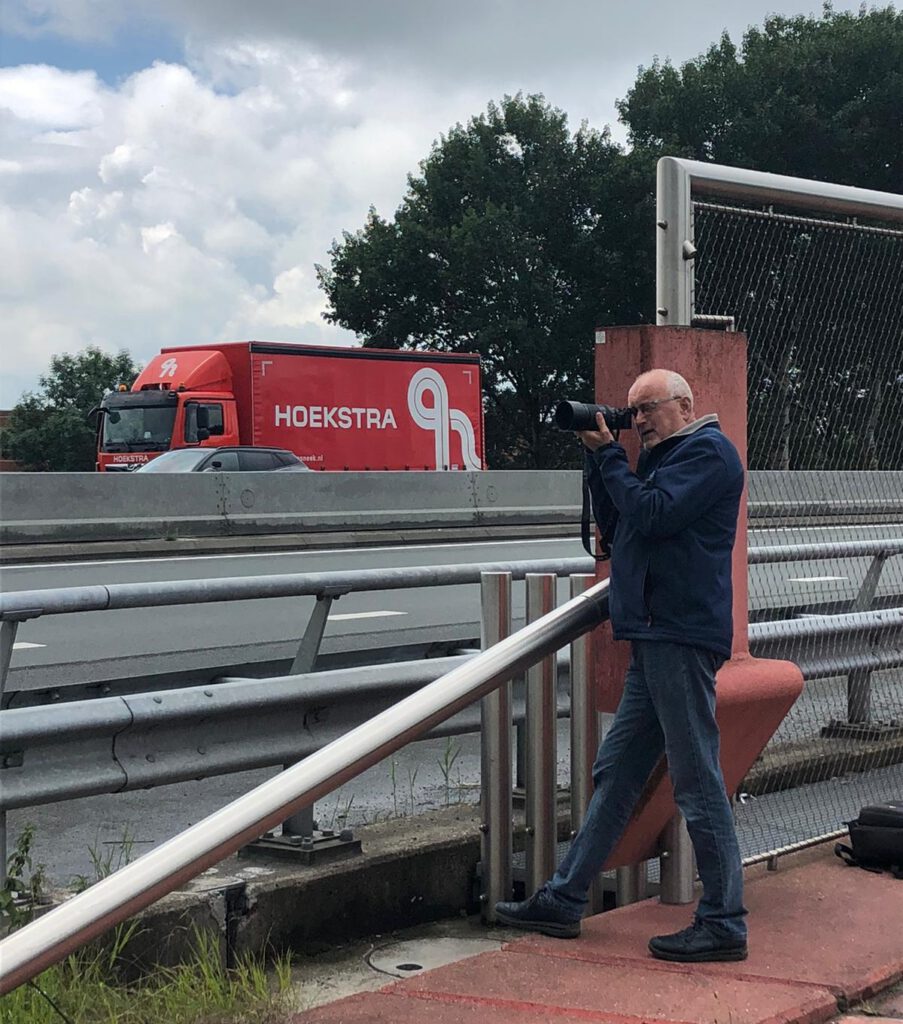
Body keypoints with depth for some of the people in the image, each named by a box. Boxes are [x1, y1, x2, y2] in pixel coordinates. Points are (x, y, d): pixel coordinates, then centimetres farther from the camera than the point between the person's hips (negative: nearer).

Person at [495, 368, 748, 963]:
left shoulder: (708, 452, -6)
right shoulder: (666, 456, 24)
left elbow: (651, 516, -18)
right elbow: (611, 518, 21)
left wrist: (609, 453, -8)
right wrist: (598, 456, 9)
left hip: (682, 637, -10)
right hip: (656, 639, 10)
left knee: (698, 781, -8)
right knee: (616, 773, 11)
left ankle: (724, 925, -3)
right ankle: (564, 901, 17)